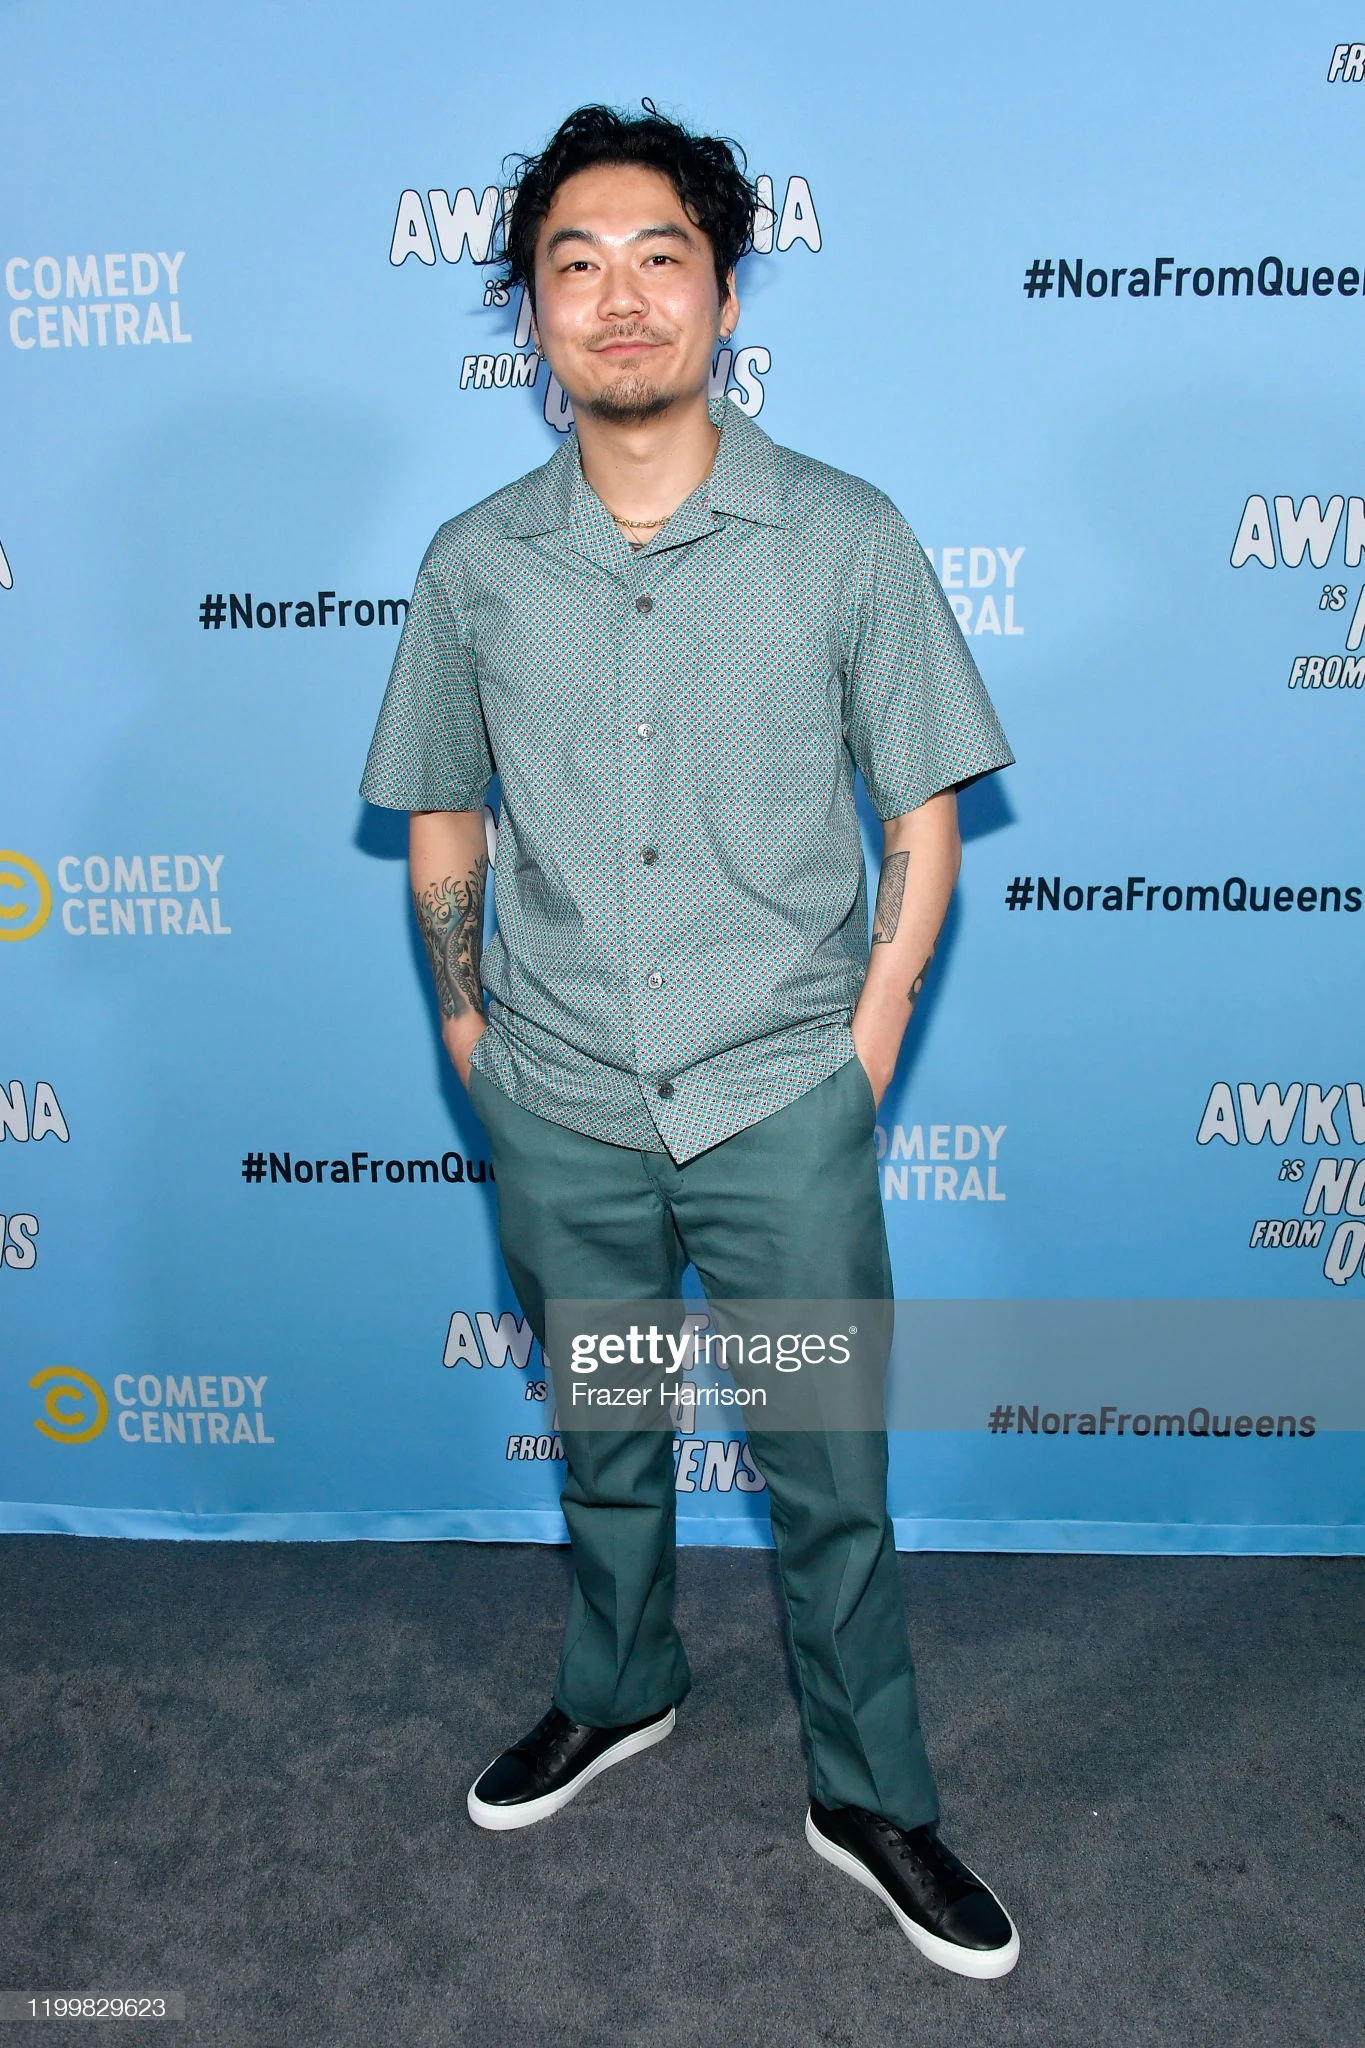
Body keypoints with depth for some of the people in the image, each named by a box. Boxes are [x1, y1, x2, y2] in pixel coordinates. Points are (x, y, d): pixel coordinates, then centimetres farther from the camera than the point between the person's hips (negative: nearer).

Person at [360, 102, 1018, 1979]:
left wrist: (859, 1057, -5)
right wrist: (470, 1027, 8)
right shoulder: (475, 565, 1)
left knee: (830, 1481, 10)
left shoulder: (847, 540, -5)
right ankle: (618, 1690, 48)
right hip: (561, 1116, 3)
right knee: (603, 1443, 22)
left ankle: (872, 1801, 33)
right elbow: (441, 822, 12)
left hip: (784, 1108, -2)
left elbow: (924, 820, -1)